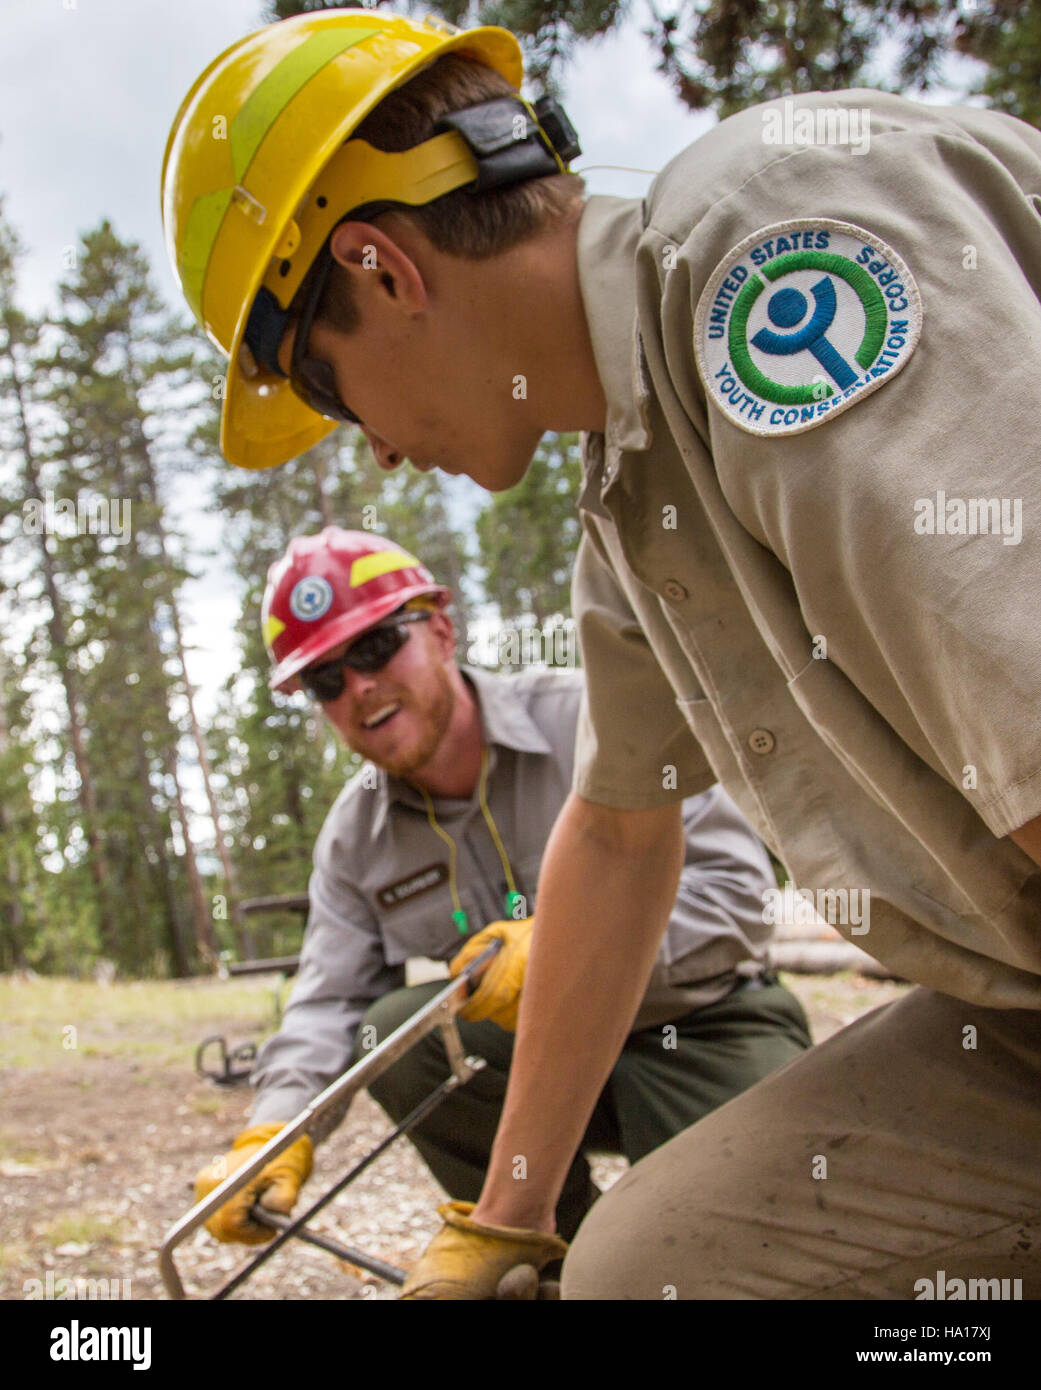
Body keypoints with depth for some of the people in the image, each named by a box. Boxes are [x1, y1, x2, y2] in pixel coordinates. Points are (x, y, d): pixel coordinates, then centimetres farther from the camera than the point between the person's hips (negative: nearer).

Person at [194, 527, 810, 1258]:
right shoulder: (355, 839, 1)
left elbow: (737, 884, -20)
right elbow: (330, 1002, -3)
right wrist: (278, 1132, -23)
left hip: (705, 1026, -5)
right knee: (392, 1030, -22)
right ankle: (576, 1255, -3)